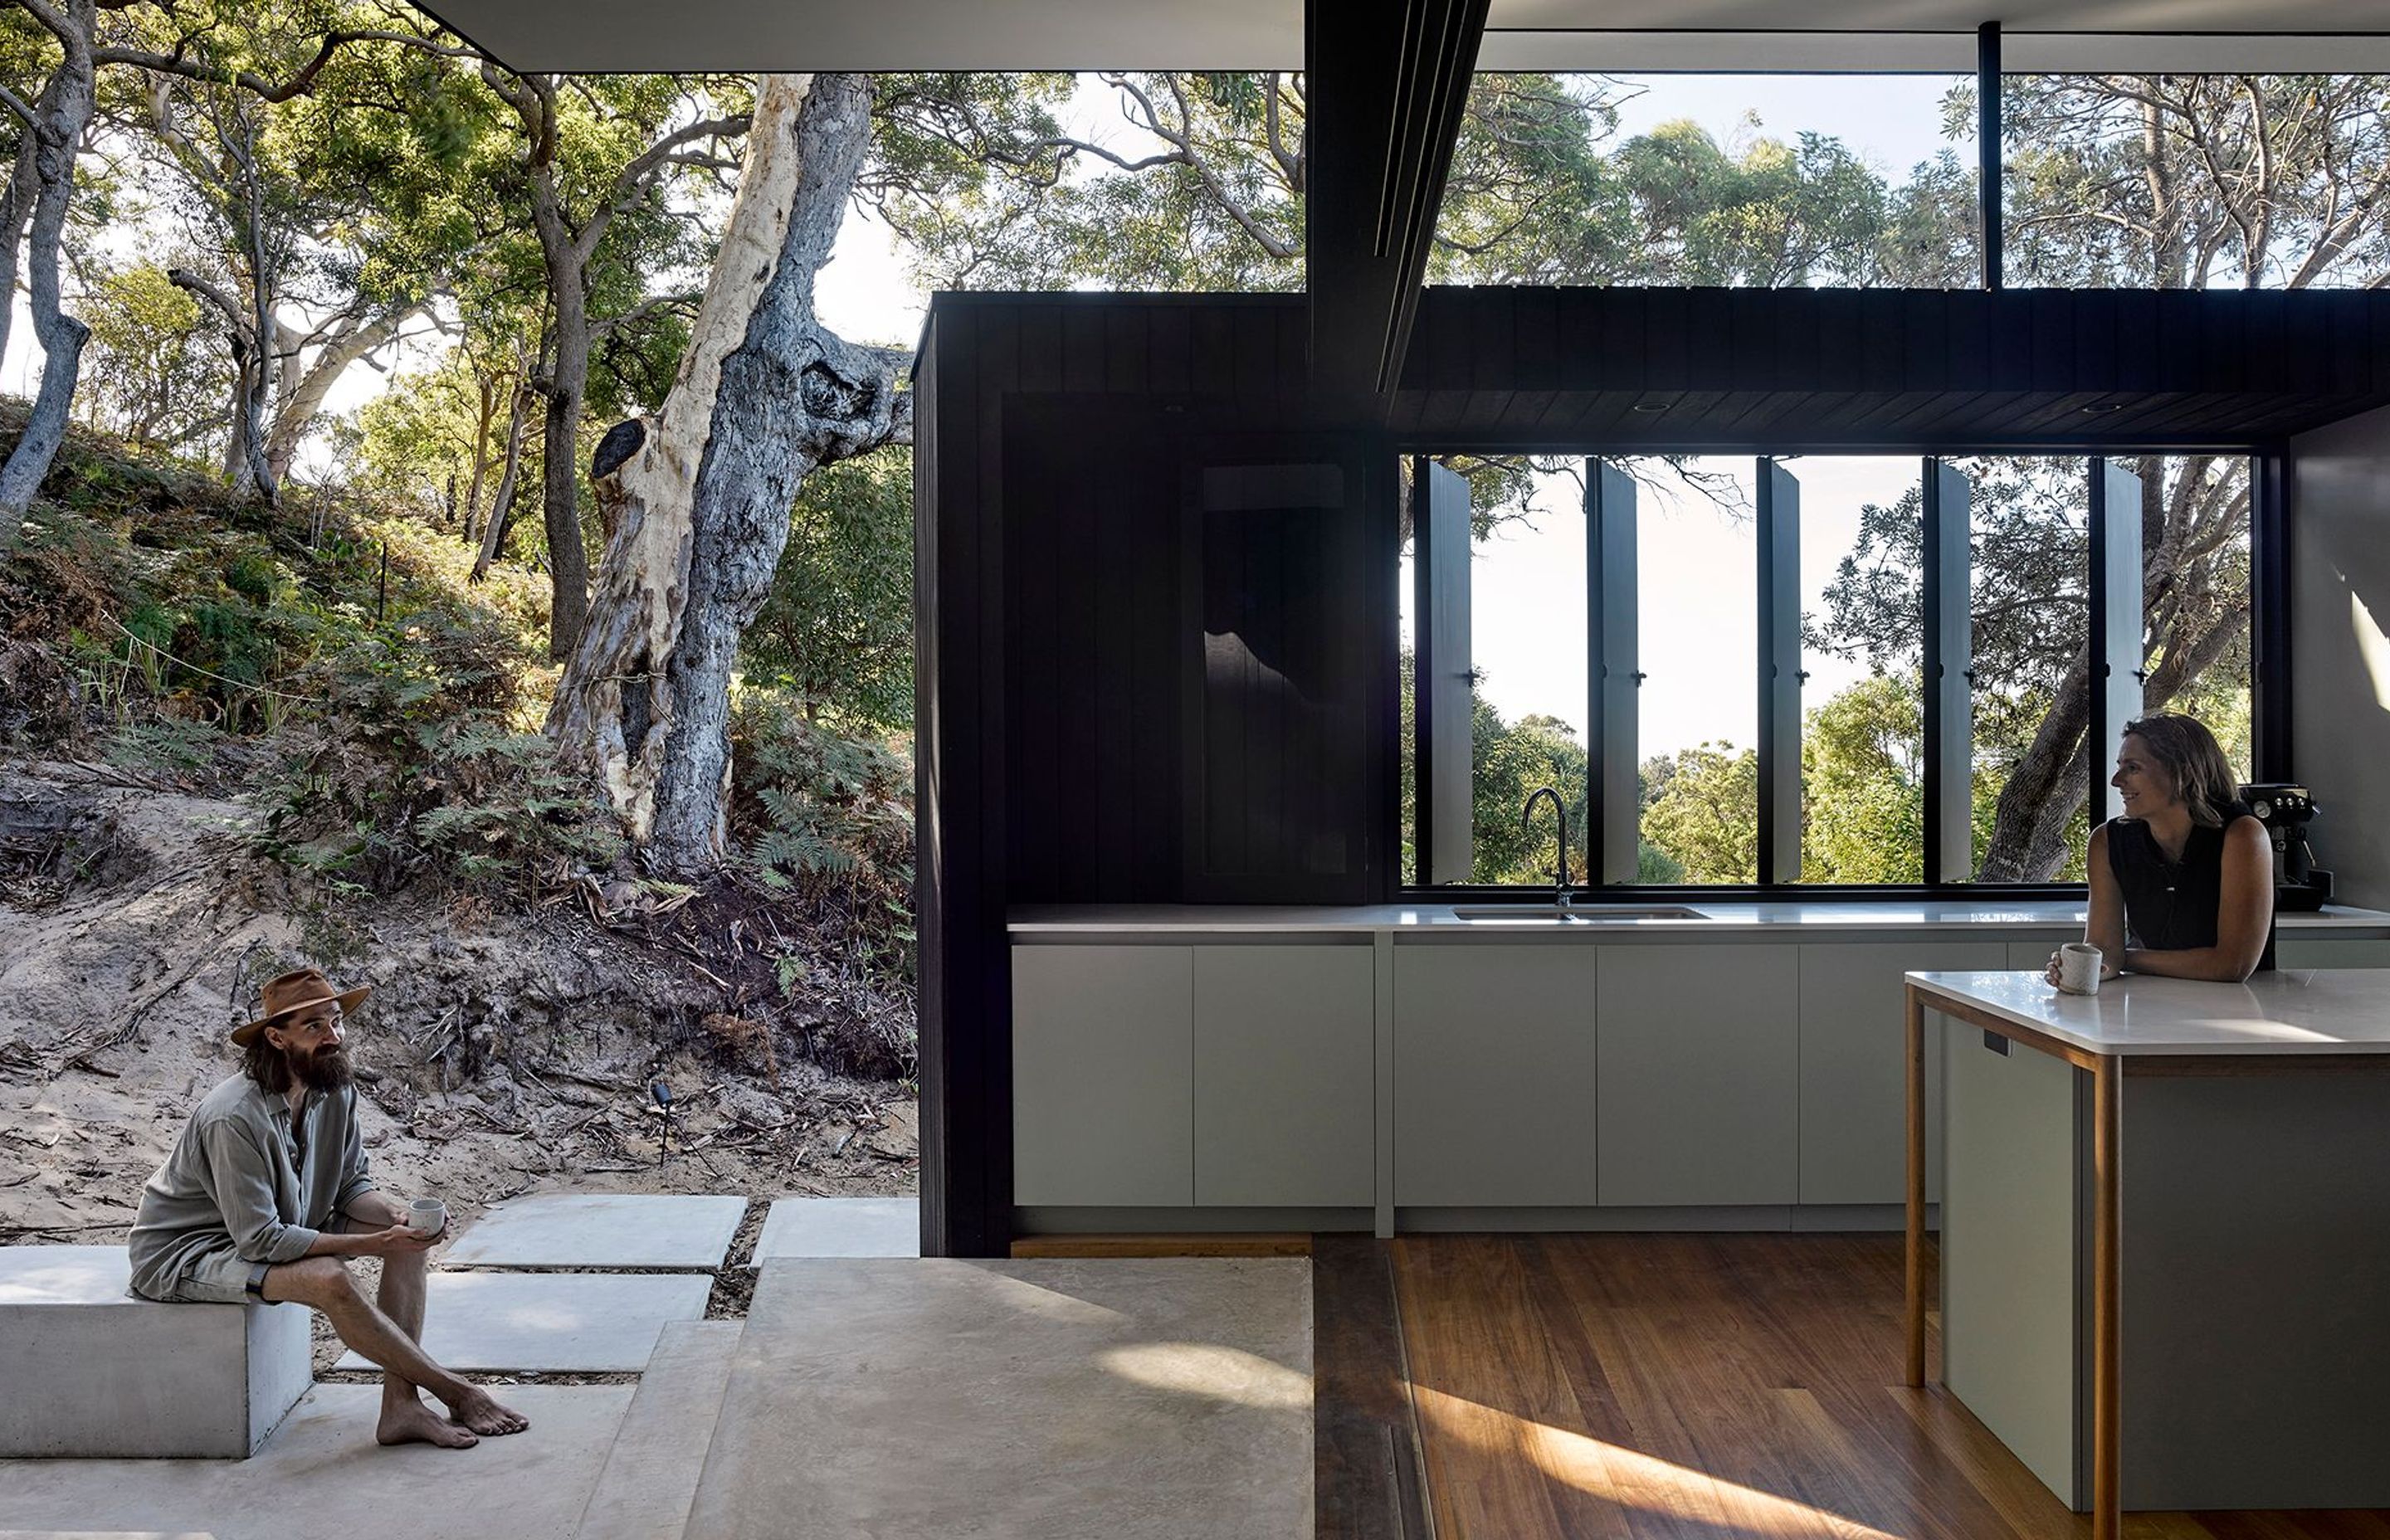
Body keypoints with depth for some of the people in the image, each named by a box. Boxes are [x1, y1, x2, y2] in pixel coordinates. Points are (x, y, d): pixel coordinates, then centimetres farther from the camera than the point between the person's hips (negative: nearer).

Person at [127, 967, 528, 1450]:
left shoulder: (336, 1091, -6)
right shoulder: (235, 1118, -30)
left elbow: (352, 1185, 3)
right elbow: (261, 1240, -29)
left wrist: (399, 1218, -19)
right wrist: (372, 1243, -29)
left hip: (283, 1226, 9)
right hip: (186, 1253, -8)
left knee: (408, 1233, -9)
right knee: (330, 1279, -33)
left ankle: (400, 1406, -17)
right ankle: (453, 1392, -19)